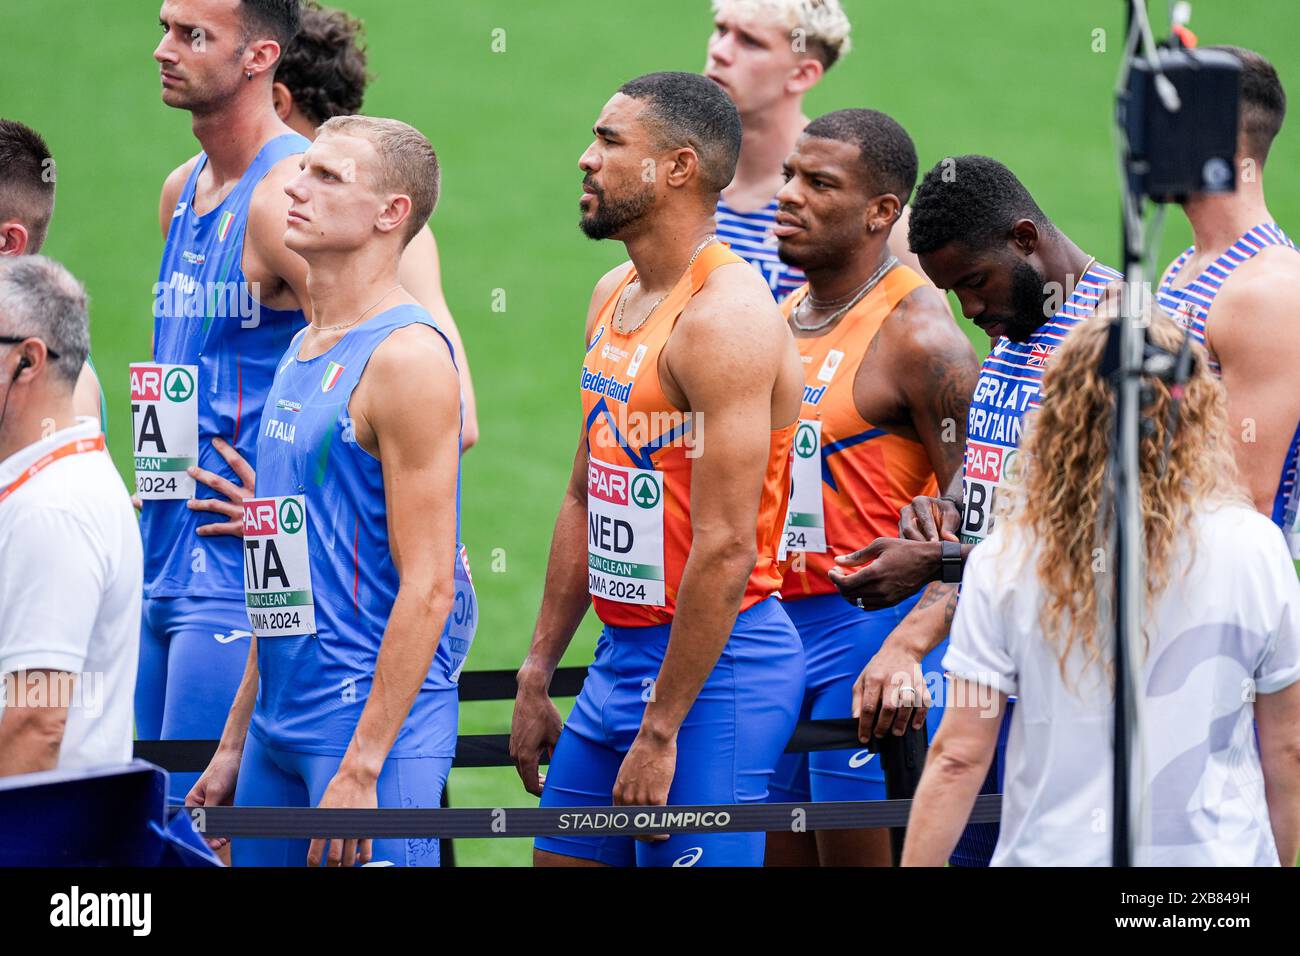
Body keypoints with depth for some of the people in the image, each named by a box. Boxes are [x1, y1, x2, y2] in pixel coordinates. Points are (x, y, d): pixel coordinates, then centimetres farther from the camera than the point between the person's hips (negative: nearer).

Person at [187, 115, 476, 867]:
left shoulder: (405, 356, -12)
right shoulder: (305, 352, 15)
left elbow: (427, 585, -17)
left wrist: (362, 764, -21)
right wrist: (235, 742, 18)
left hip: (374, 721, -9)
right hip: (281, 731, 9)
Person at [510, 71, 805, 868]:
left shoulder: (727, 316, -18)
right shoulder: (614, 296, 12)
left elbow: (726, 552, -21)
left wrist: (660, 730, -21)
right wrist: (537, 677, 17)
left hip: (714, 661, -9)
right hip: (623, 652, 9)